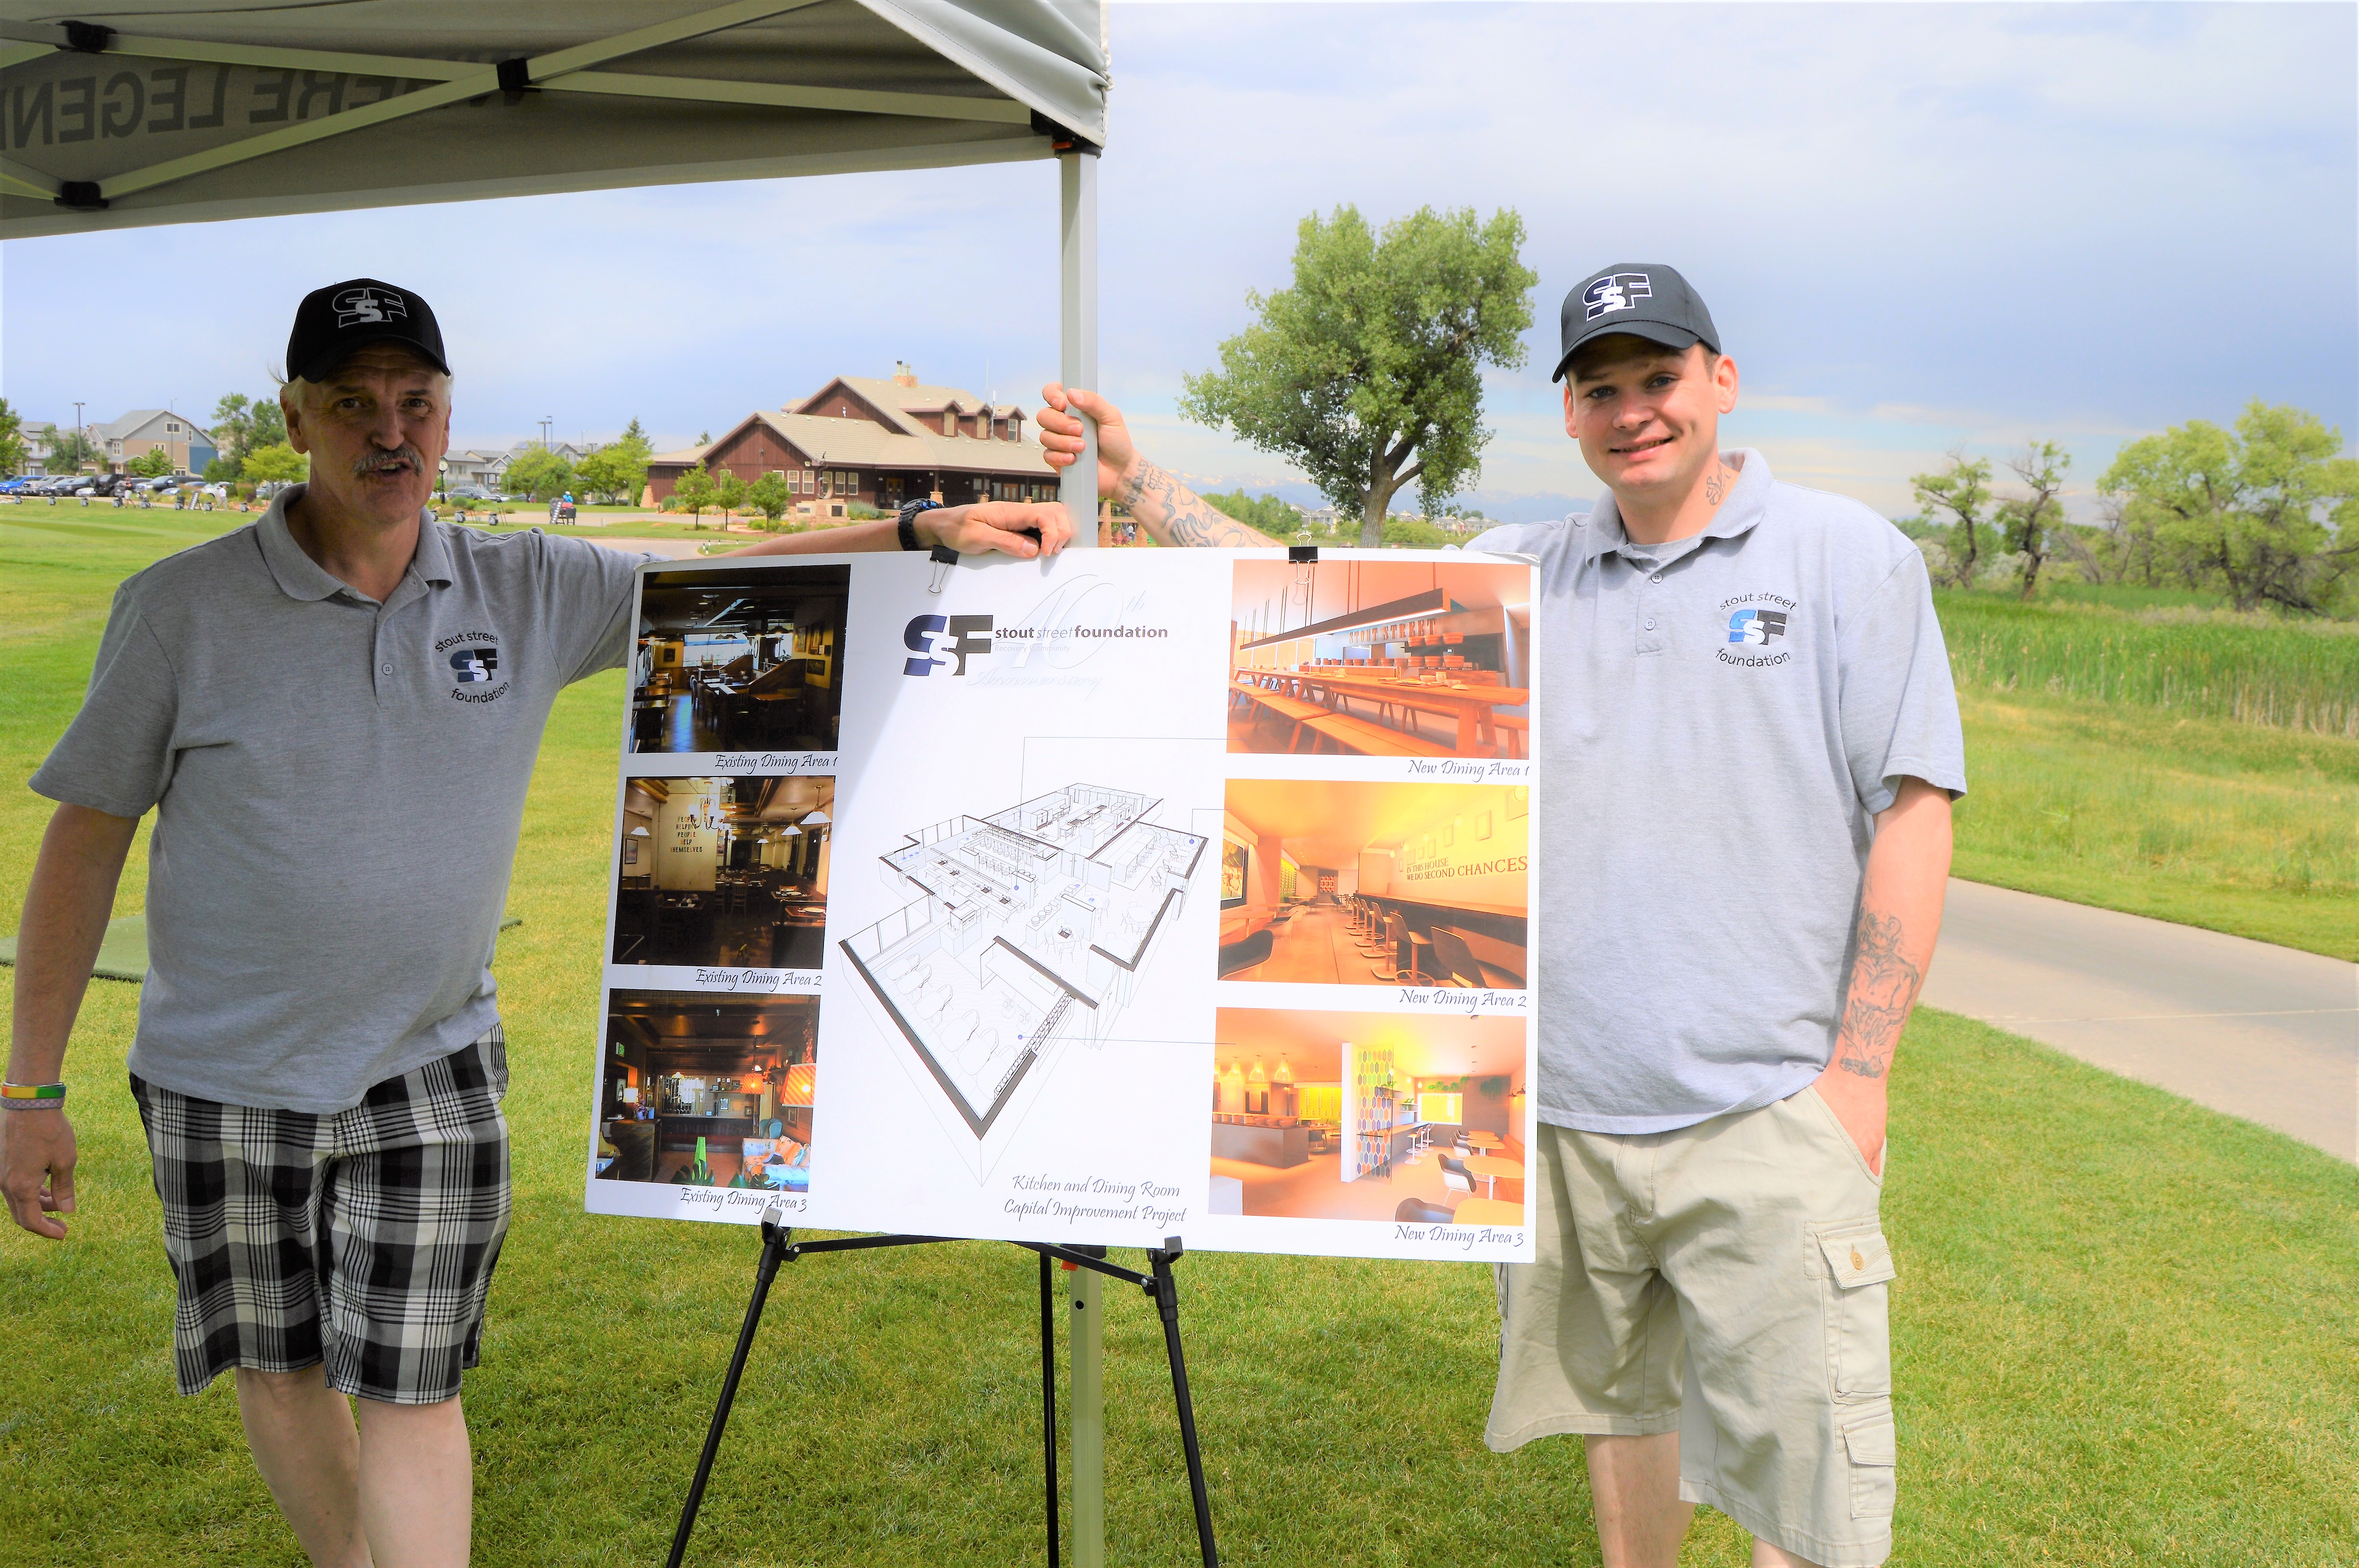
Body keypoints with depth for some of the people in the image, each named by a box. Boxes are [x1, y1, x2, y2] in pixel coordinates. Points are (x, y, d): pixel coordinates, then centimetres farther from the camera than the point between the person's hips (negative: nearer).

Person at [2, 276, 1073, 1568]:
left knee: (407, 1384, 1)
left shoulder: (530, 592, -4)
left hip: (433, 1071, 0)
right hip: (225, 1077, 0)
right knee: (276, 1368, 16)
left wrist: (928, 531, -12)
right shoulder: (181, 610, -10)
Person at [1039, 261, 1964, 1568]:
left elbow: (1913, 813, -5)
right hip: (1562, 1109, 4)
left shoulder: (1851, 557, -1)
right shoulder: (1521, 576, 10)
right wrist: (1134, 482, 5)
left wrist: (1858, 1073, -9)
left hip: (1765, 1114, -4)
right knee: (1615, 1403, 20)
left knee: (1797, 1460, -1)